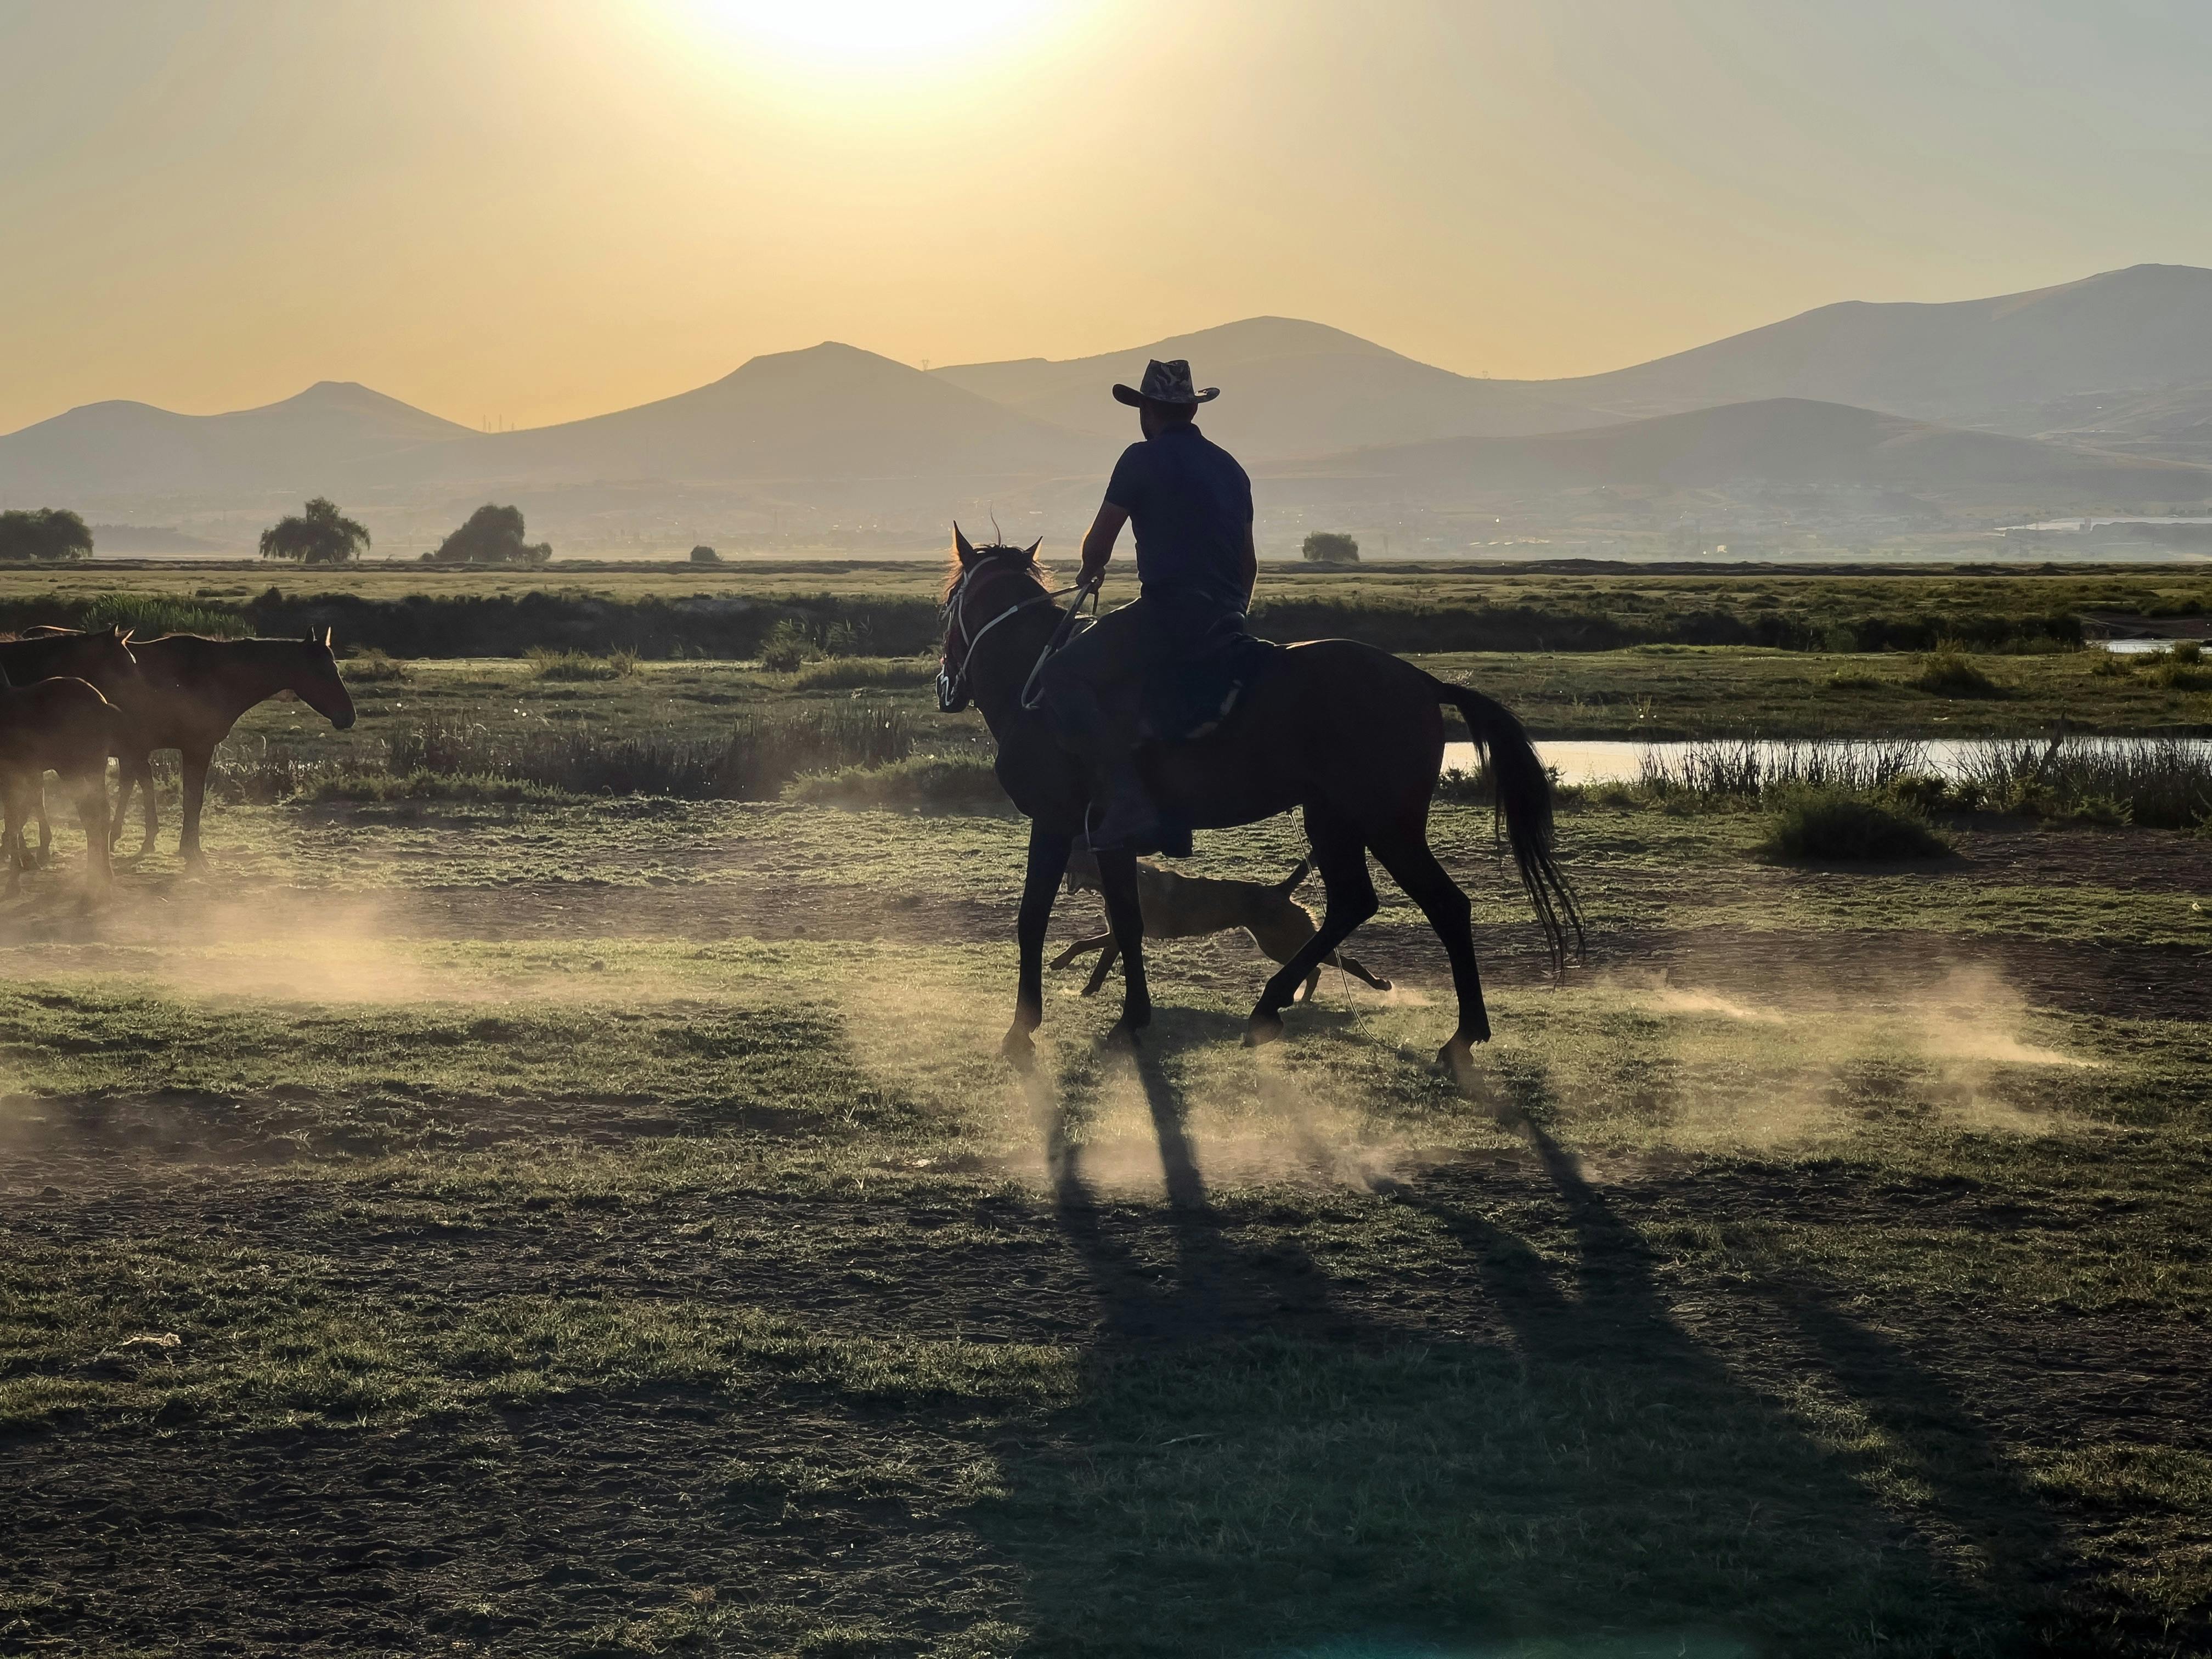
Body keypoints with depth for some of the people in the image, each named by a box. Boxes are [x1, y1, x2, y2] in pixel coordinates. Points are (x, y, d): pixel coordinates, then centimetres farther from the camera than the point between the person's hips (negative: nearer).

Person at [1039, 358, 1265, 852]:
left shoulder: (1144, 459, -5)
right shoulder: (1229, 467, 18)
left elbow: (1098, 543, -3)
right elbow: (1248, 563, 23)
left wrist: (1091, 573, 20)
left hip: (1168, 612, -9)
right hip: (1226, 622, 9)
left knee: (1065, 676, -6)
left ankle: (1129, 805, -19)